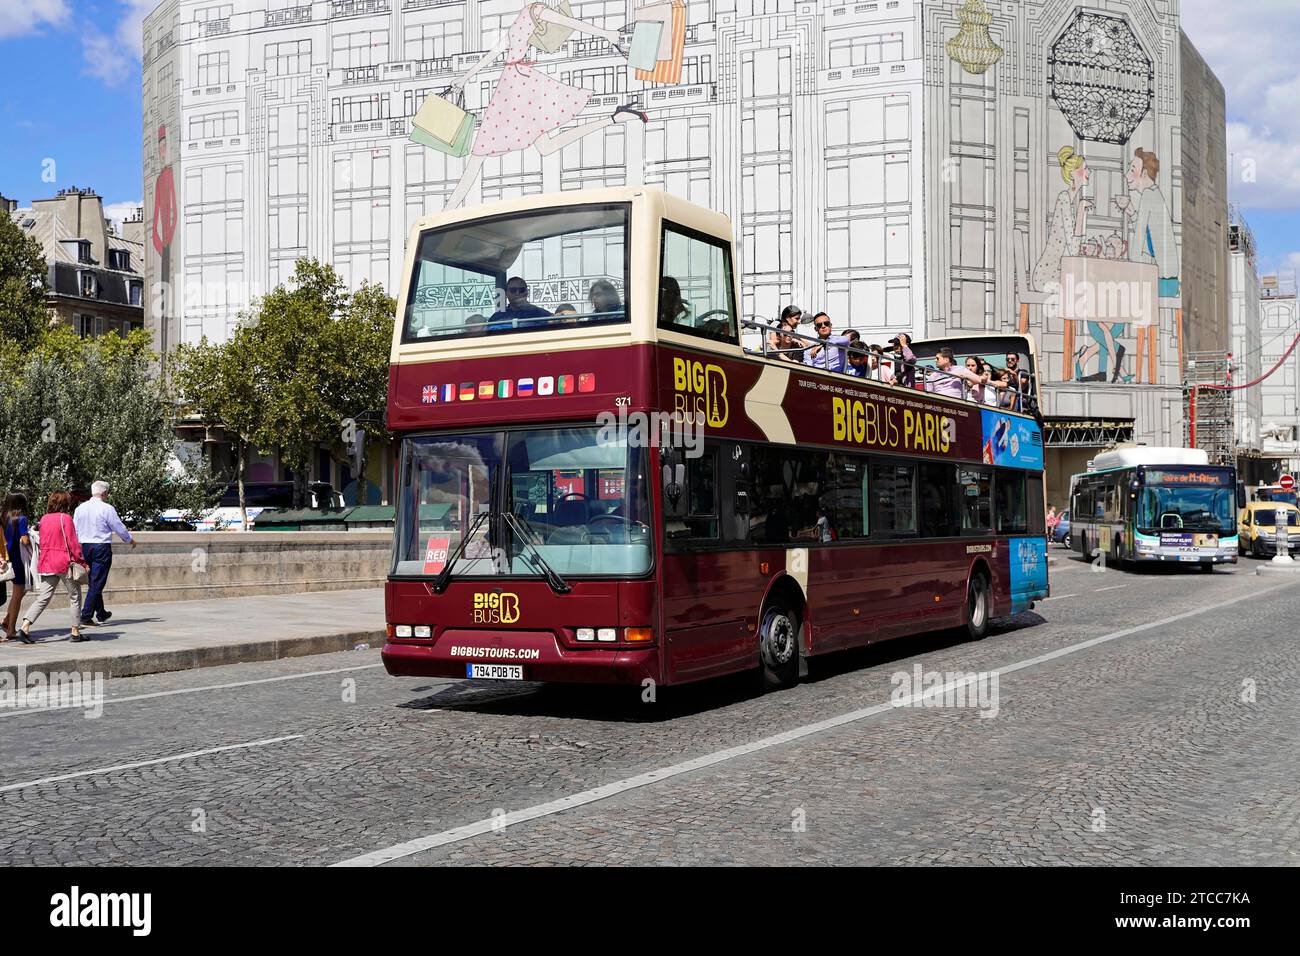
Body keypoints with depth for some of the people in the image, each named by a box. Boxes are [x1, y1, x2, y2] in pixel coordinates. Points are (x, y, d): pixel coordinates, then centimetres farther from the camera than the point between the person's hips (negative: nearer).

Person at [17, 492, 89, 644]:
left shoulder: (44, 519, 10)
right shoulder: (65, 518, -9)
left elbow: (42, 542, 14)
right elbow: (72, 543, -12)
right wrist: (82, 562, -7)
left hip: (46, 563, 6)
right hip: (64, 563, -6)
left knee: (43, 598, 6)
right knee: (74, 597, 7)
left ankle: (25, 627, -8)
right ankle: (76, 632, 8)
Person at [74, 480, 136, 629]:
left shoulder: (80, 508, 6)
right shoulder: (107, 509, -11)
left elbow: (75, 531, 10)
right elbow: (119, 528, -4)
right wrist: (130, 540, 13)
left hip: (85, 548, 6)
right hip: (102, 548, -6)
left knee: (94, 582, 17)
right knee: (96, 583, -3)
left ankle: (101, 613, 29)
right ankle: (86, 616, -8)